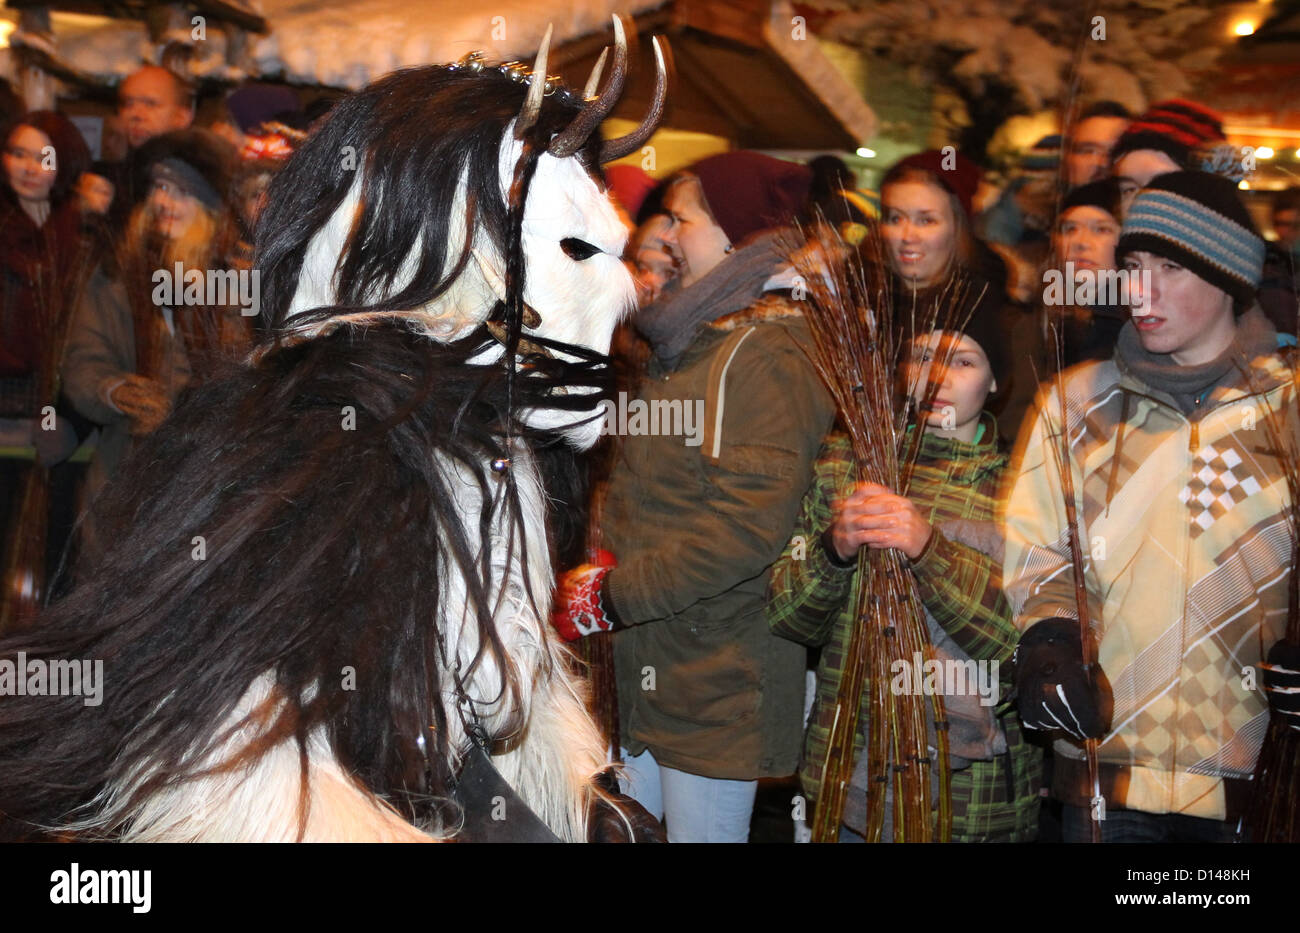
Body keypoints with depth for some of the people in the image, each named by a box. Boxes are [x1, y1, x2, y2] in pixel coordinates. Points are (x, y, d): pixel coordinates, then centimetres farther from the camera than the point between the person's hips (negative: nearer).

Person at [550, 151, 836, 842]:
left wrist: (614, 594, -17)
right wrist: (599, 575, 3)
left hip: (715, 679, -8)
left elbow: (748, 526, -23)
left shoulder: (763, 354, -14)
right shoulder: (688, 345, 15)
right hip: (644, 667, 8)